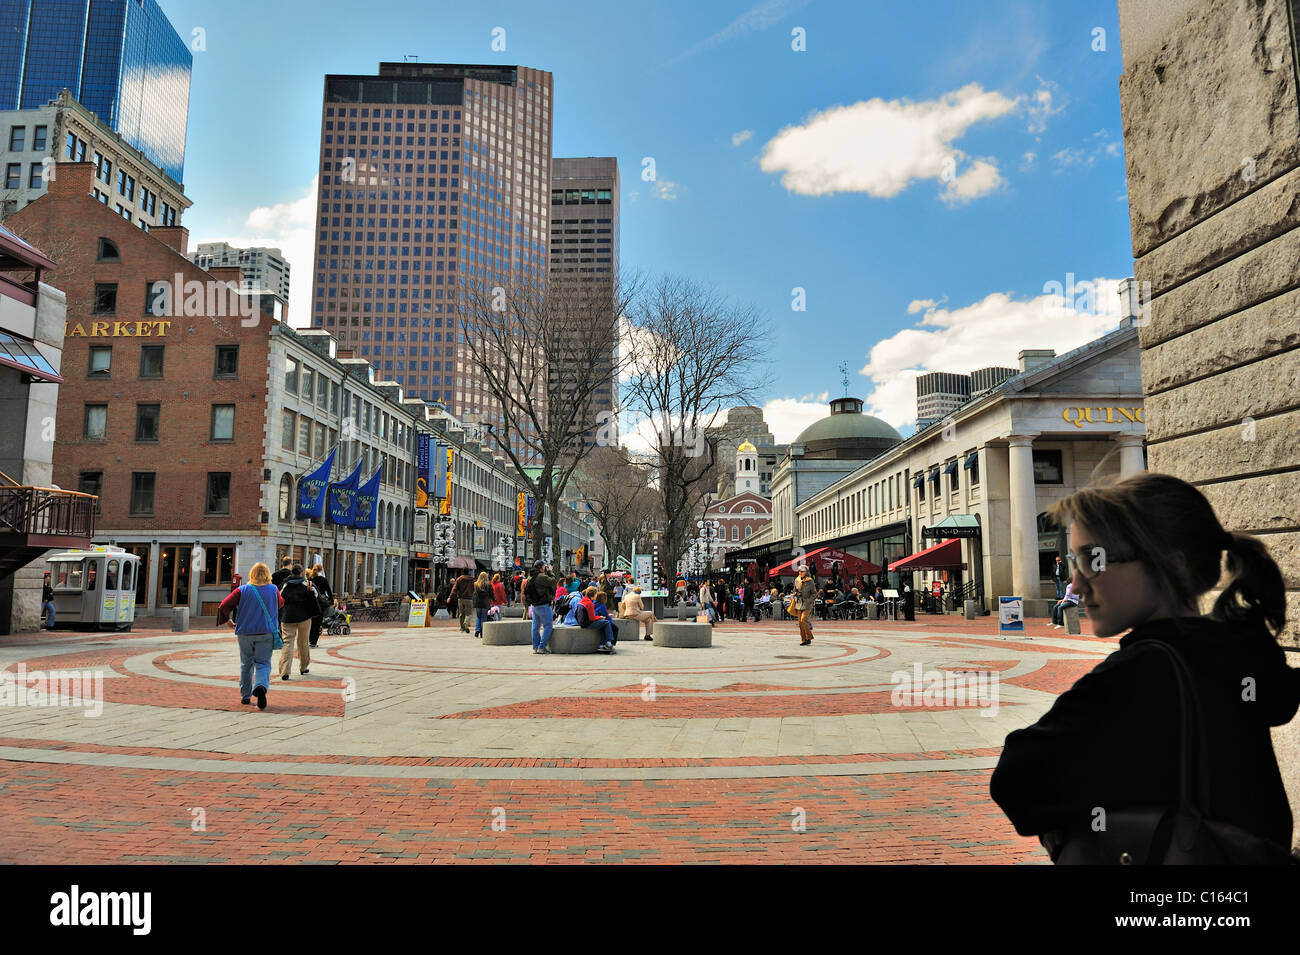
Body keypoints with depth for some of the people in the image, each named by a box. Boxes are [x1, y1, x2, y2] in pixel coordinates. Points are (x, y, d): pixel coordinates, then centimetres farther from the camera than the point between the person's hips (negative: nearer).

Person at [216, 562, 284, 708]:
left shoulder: (242, 590, -4)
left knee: (246, 664, 16)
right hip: (266, 633, -1)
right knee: (263, 664, 1)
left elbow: (224, 606, -7)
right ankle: (261, 686, -28)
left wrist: (229, 618, 10)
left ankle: (245, 695, 22)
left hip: (245, 633, 1)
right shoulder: (273, 590, 0)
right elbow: (281, 603, 19)